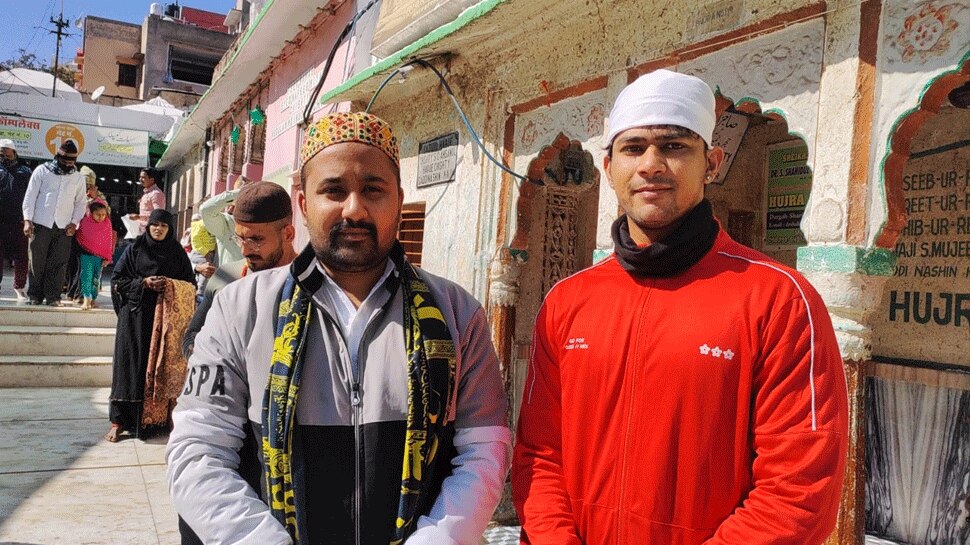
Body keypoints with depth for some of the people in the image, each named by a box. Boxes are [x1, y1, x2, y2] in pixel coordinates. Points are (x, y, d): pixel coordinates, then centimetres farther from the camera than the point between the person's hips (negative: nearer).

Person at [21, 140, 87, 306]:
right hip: (41, 224, -1)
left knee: (58, 263, -2)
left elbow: (80, 202, 13)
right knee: (37, 261, 1)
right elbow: (30, 196, 2)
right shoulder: (42, 171, 4)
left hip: (63, 227, 2)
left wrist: (74, 222, -1)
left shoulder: (78, 178, 11)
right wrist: (27, 220, -7)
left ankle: (53, 296, 4)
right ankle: (35, 295, 10)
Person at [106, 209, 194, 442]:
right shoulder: (135, 249, 4)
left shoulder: (178, 253, 7)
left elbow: (190, 284, 9)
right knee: (130, 364, -2)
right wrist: (143, 283, -12)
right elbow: (117, 280, 3)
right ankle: (118, 421, 3)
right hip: (136, 315, -1)